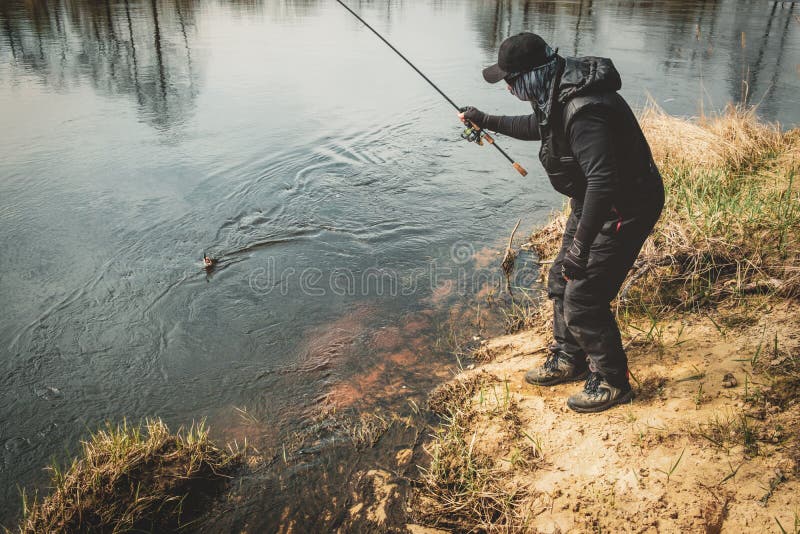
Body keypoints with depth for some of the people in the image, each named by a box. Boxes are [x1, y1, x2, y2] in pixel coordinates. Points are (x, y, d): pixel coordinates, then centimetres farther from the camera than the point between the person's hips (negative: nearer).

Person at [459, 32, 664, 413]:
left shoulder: (583, 110, -33)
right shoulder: (557, 94, 1)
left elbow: (604, 181, -39)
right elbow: (536, 127, 24)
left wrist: (581, 246, -37)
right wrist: (485, 120, 30)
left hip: (624, 210, -10)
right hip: (592, 201, 10)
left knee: (583, 300, -6)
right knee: (561, 281, 17)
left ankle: (612, 382, 17)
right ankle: (568, 360, 37)